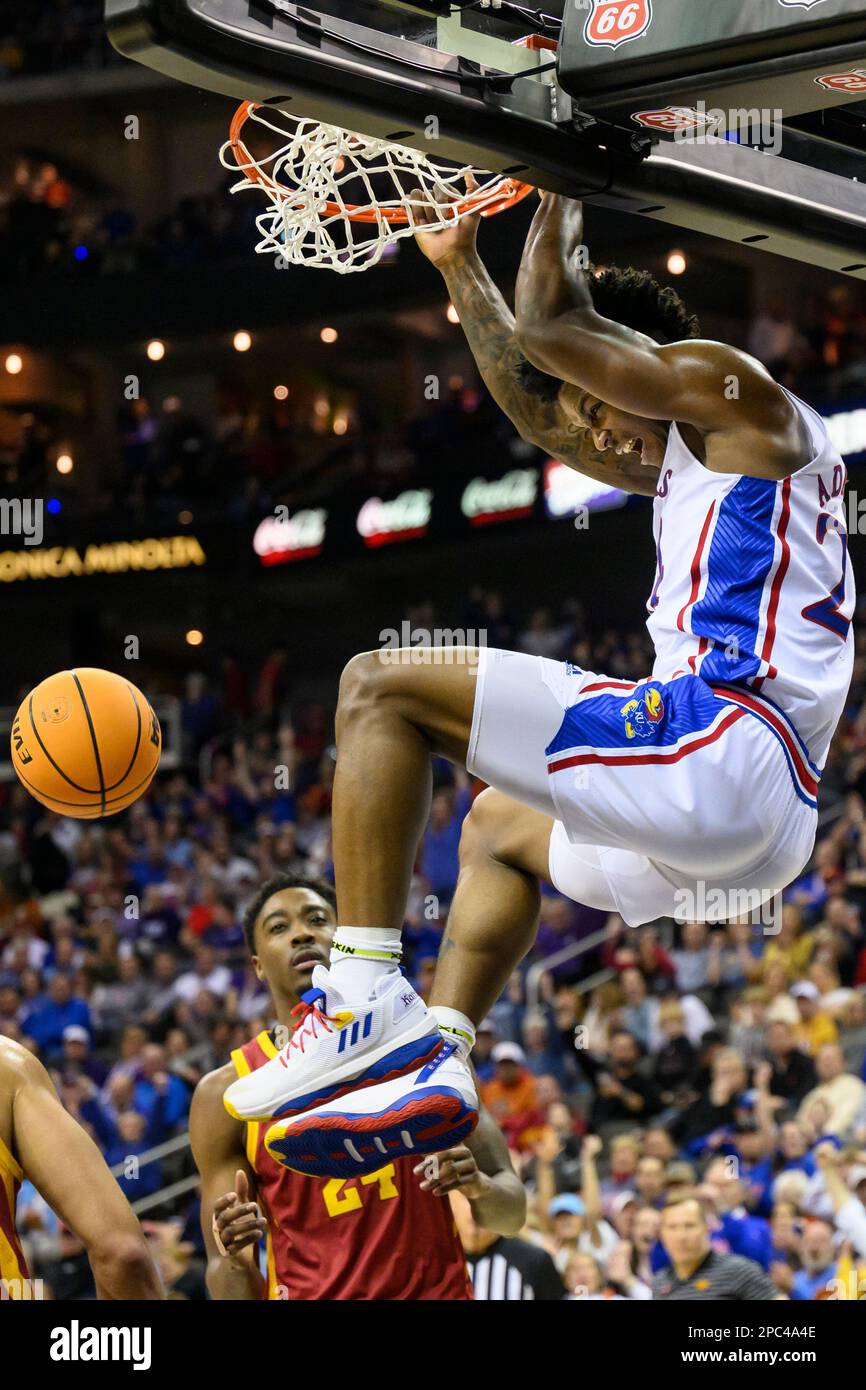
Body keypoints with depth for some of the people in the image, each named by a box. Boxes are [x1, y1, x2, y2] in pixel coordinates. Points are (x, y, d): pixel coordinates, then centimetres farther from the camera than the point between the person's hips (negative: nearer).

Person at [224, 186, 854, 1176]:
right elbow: (533, 405, 42)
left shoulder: (729, 389, 2)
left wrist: (560, 201, 10)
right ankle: (438, 1064, 16)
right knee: (499, 826, 37)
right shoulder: (687, 464, 30)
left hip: (717, 746, -11)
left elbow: (549, 327, -7)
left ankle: (365, 1002, -18)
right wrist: (460, 267, 44)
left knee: (379, 686, -7)